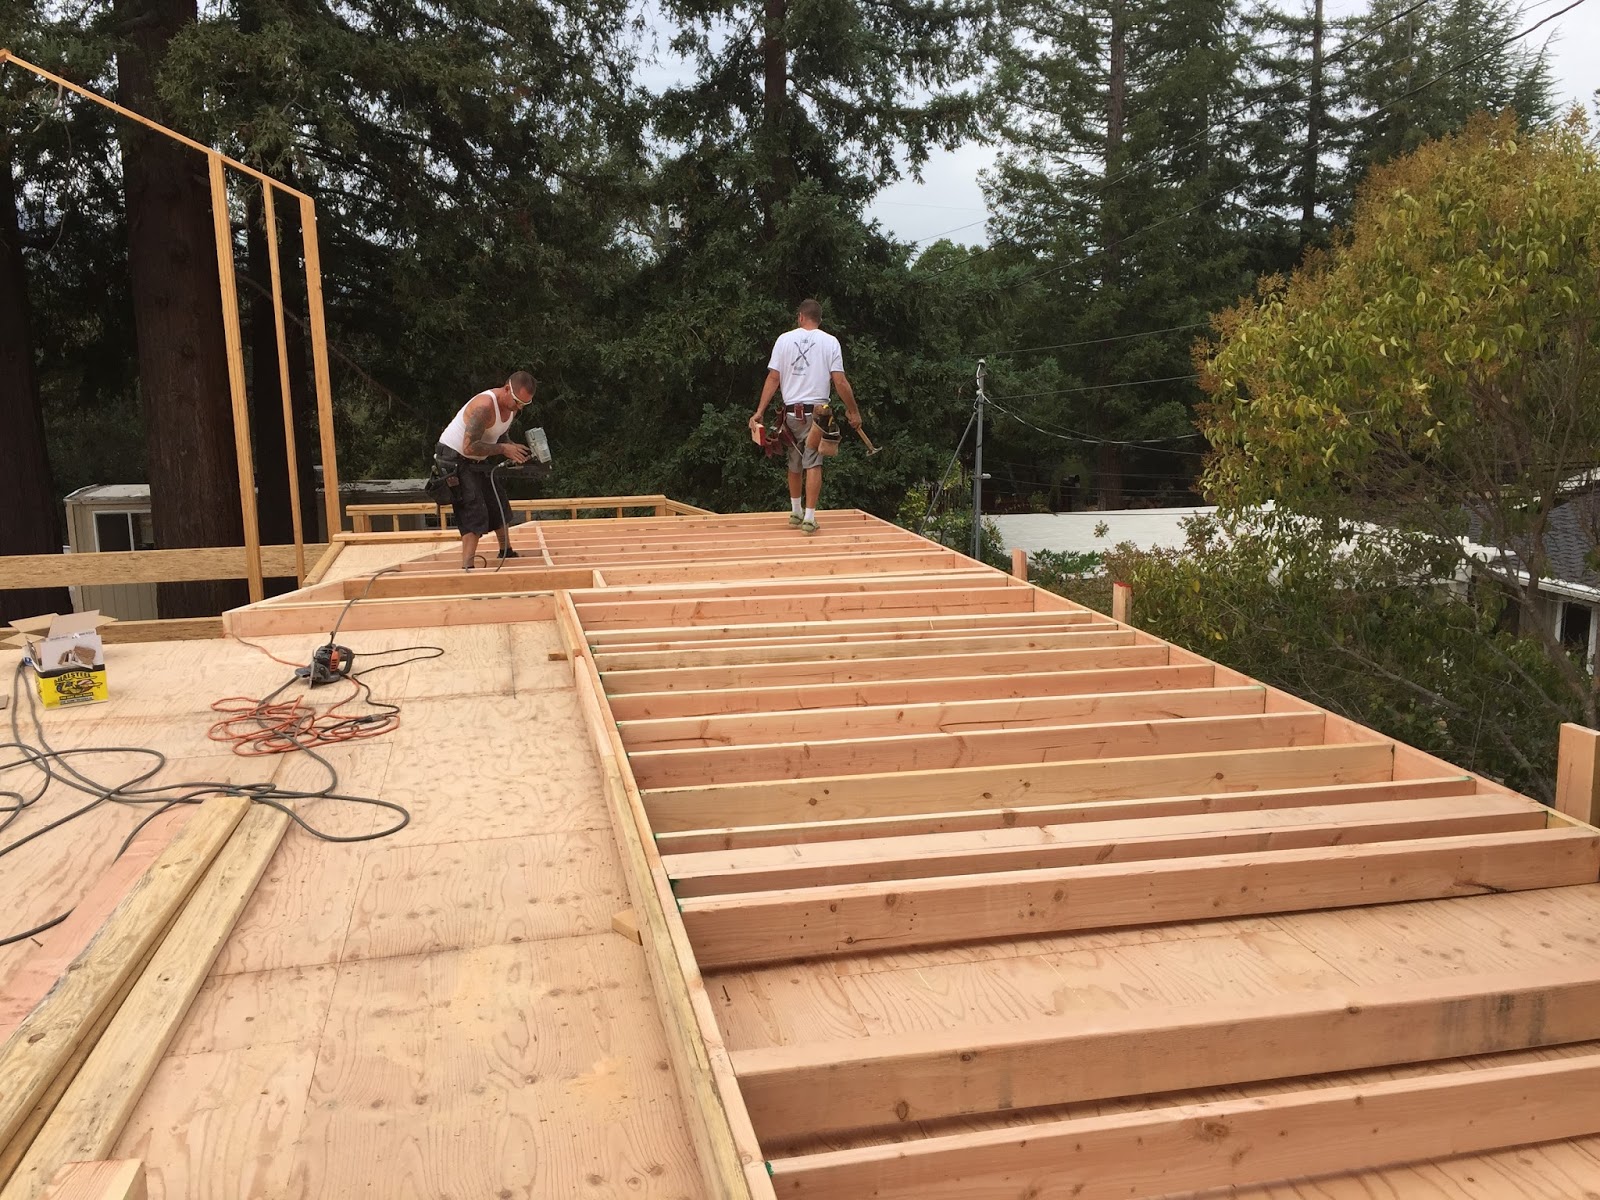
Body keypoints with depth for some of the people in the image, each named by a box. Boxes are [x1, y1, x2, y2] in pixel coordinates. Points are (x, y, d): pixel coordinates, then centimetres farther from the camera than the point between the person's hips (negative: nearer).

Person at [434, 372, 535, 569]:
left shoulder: (512, 406, -2)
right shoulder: (484, 406, -32)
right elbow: (469, 447, -35)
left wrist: (514, 448, -8)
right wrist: (504, 449, -28)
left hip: (476, 462, 10)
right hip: (454, 459, -9)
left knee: (499, 506, 17)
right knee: (474, 514, -19)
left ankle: (506, 553, 35)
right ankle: (467, 568, -20)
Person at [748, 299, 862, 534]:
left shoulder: (784, 339, 4)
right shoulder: (830, 341, -1)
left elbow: (773, 378, 0)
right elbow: (840, 382, -5)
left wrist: (759, 412, 1)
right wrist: (854, 411, 4)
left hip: (791, 411, 2)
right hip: (817, 412, -2)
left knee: (794, 464, 16)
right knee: (813, 464, -3)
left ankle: (795, 513, 28)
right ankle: (809, 517, -8)